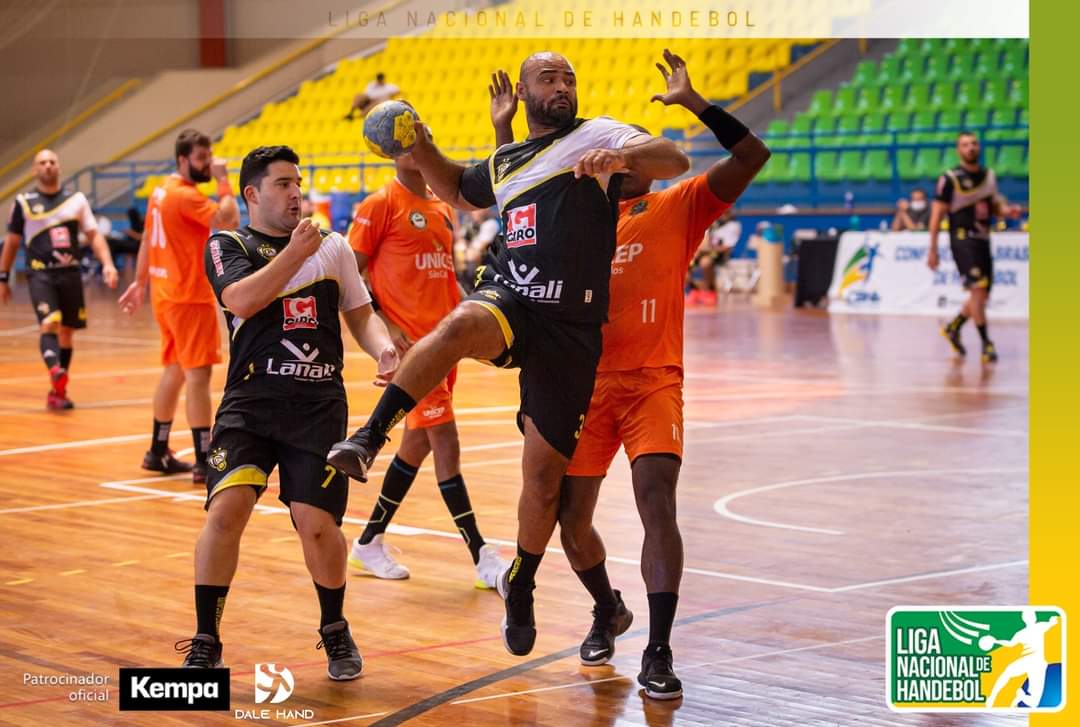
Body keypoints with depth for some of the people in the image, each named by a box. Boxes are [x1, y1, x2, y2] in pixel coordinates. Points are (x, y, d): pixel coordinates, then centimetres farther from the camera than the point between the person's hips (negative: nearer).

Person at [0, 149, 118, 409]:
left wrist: (107, 264, -7)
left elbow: (94, 235, 7)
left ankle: (57, 392, 17)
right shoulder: (24, 202, 3)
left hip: (70, 272, 3)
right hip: (40, 273, -3)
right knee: (49, 324, -23)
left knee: (67, 331, 7)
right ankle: (55, 371, -44)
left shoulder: (76, 199, 8)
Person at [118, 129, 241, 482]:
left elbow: (147, 240, 19)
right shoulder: (186, 196, -17)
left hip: (167, 294, 10)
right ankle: (204, 463, -11)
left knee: (175, 371, 17)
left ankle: (158, 452, 26)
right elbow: (229, 220, -29)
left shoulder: (161, 190, 12)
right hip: (190, 297, -10)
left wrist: (140, 282, 25)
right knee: (199, 375, -9)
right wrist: (224, 181, -18)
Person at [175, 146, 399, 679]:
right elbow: (240, 300, -13)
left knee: (317, 524, -8)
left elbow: (361, 315, 18)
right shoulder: (227, 246, 6)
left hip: (319, 404, 2)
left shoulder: (333, 246, 16)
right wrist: (294, 252, -16)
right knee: (226, 509, -18)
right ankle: (205, 644, -3)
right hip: (250, 401, -2)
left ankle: (336, 633, 20)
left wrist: (384, 348, -2)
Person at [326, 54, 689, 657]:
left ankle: (521, 586, 25)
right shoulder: (504, 164, 18)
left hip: (572, 330, -2)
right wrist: (422, 150, 21)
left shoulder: (597, 135, 4)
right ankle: (370, 437, -35)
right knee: (460, 326, -37)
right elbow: (459, 191, 40)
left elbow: (675, 159, -11)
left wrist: (622, 159, -33)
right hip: (508, 300, 2)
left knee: (545, 472, 2)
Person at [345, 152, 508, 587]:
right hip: (409, 342, -8)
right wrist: (385, 326, -15)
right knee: (446, 444, -9)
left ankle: (369, 542, 25)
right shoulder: (381, 205, -6)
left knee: (418, 445, 12)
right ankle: (482, 556, -6)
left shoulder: (443, 209, 16)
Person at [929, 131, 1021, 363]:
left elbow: (994, 205, 22)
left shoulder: (989, 176, 11)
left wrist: (1007, 210, -3)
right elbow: (937, 215, -7)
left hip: (983, 240, 7)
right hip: (963, 239, -7)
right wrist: (932, 250, -10)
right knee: (978, 288, -19)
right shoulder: (950, 179, -8)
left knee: (982, 295, 11)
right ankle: (986, 343, -14)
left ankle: (953, 328, 33)